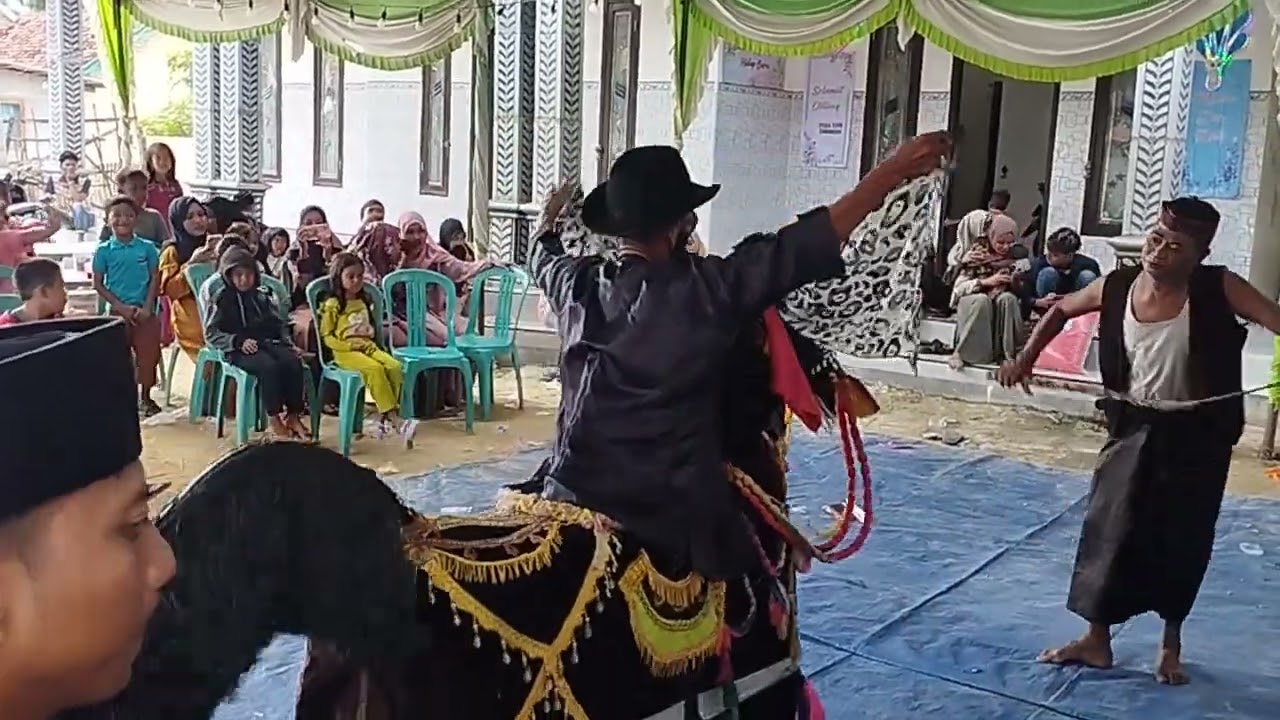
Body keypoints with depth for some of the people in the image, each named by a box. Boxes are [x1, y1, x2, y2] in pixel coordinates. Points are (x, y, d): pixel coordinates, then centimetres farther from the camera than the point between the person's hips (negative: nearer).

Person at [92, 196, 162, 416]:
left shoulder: (147, 247, 1)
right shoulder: (104, 251, -1)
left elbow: (155, 278, 2)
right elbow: (98, 284, -1)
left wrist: (147, 307, -8)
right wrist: (121, 306, -10)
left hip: (144, 311, 1)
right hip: (118, 311, -1)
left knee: (149, 351, 5)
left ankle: (145, 396, 19)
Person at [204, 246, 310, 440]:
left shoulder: (262, 296, 18)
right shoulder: (222, 299, 5)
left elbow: (279, 324, 23)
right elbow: (211, 333, -1)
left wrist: (288, 343, 4)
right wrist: (239, 341, -16)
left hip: (268, 344, 4)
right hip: (239, 351, -4)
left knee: (293, 361, -27)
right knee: (269, 365, -35)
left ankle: (293, 416, -20)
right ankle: (273, 418, -24)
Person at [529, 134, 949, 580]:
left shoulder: (579, 286, 0)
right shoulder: (708, 288, -16)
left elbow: (543, 257, 24)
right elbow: (803, 247, -14)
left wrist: (552, 217, 49)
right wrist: (896, 168, -6)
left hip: (572, 501, 5)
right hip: (672, 514, -4)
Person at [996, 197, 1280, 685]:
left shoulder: (1218, 289, -16)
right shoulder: (1116, 287, -8)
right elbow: (1062, 310, 10)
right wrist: (1026, 358, 0)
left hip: (1199, 434, -2)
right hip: (1135, 427, 2)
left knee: (1182, 541, 9)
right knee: (1108, 528, 2)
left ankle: (1171, 643, 31)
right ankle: (1096, 638, 18)